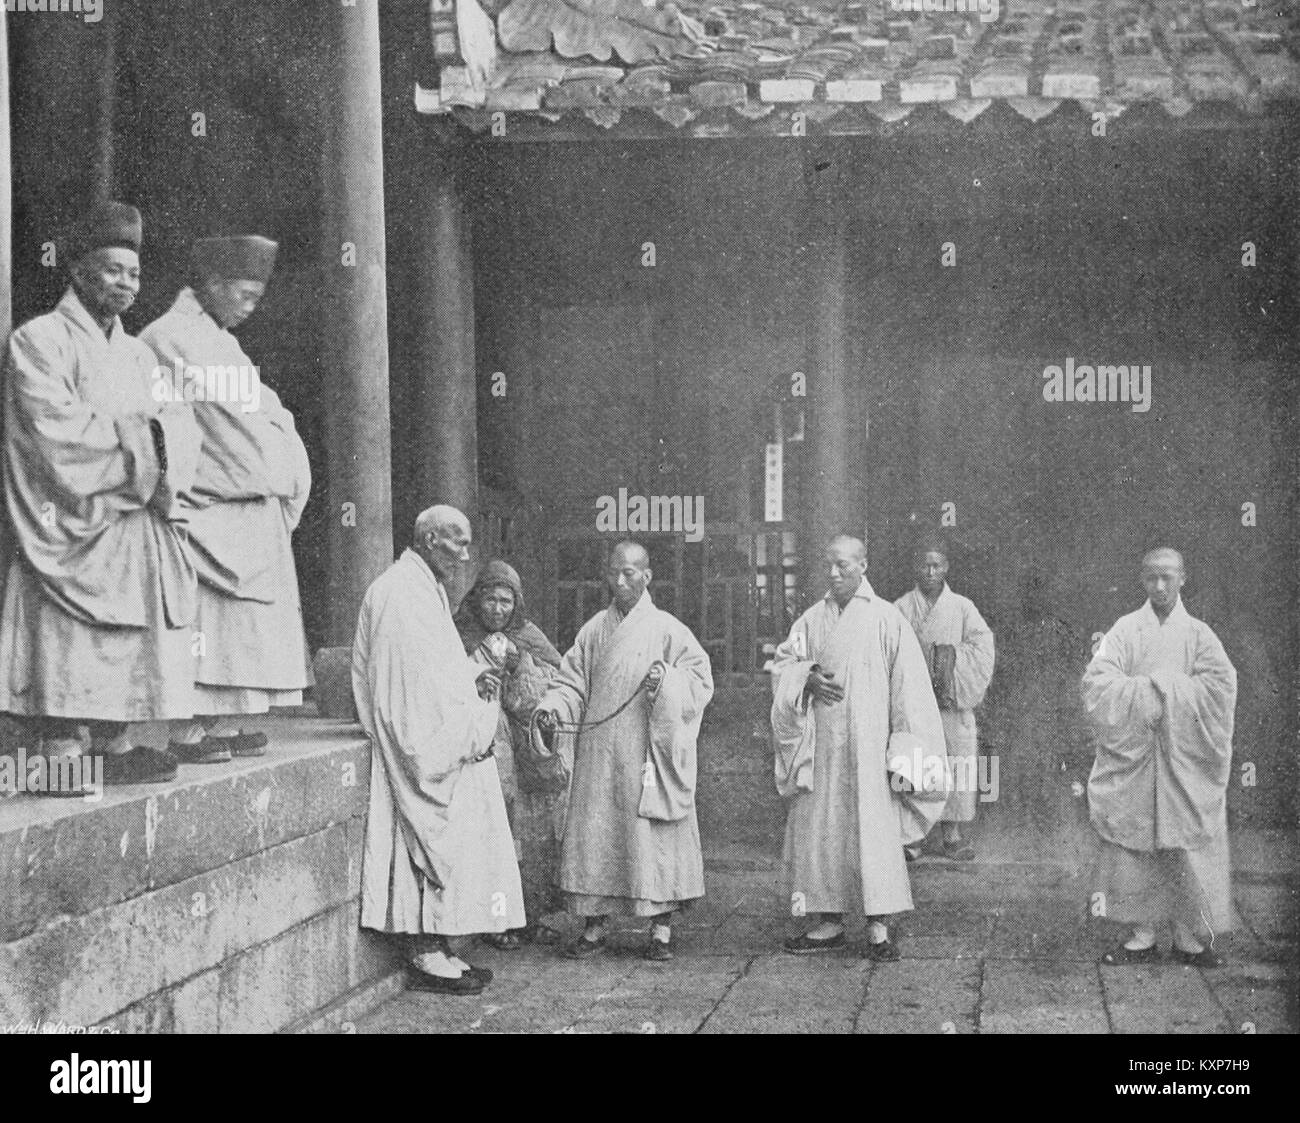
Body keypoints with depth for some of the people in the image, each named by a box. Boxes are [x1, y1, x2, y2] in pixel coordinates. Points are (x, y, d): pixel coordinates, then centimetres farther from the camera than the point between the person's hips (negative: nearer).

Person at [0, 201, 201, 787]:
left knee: (122, 662, 6)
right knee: (70, 659, -11)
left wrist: (155, 434, -11)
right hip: (70, 530, -7)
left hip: (138, 535, 7)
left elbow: (183, 430, 12)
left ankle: (113, 744, 10)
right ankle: (63, 752, -9)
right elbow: (58, 435, -15)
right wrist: (138, 433, -9)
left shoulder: (138, 354, 20)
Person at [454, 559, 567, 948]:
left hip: (531, 756, 3)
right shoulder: (460, 640, 3)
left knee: (537, 838, 0)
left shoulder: (529, 639, 13)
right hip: (486, 754, -3)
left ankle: (541, 915, 8)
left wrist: (521, 666, -8)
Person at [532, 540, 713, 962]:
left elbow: (701, 678, -1)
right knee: (594, 836, 2)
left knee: (653, 836, -2)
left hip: (647, 752, -3)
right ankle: (594, 926, 10)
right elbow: (573, 683, 8)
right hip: (599, 755, 3)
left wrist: (667, 682, -19)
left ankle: (661, 929, 6)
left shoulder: (667, 630, 1)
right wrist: (551, 708, -10)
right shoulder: (593, 631, 10)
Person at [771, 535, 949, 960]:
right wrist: (808, 677, -10)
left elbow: (907, 686, -4)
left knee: (873, 829, -7)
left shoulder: (886, 619, -2)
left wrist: (904, 748, -9)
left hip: (866, 742, -4)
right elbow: (782, 663, 12)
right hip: (820, 746, 4)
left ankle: (878, 927, -4)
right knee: (818, 828, 4)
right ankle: (827, 921, 12)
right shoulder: (813, 618, 10)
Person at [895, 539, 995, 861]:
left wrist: (951, 654, -10)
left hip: (950, 701, 1)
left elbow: (982, 647, 3)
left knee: (953, 765, -3)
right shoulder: (901, 608, 7)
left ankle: (952, 835, 1)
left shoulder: (962, 608, 10)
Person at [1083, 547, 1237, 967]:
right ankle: (1143, 935, 7)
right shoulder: (1126, 630, 4)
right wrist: (1153, 689, -15)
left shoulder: (1198, 634, 6)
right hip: (1132, 759, 0)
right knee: (1134, 845, 0)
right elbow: (1097, 681, -8)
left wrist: (1160, 687, -13)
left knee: (1187, 849, 0)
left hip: (1185, 763, 0)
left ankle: (1190, 937, 8)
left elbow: (1221, 685, -8)